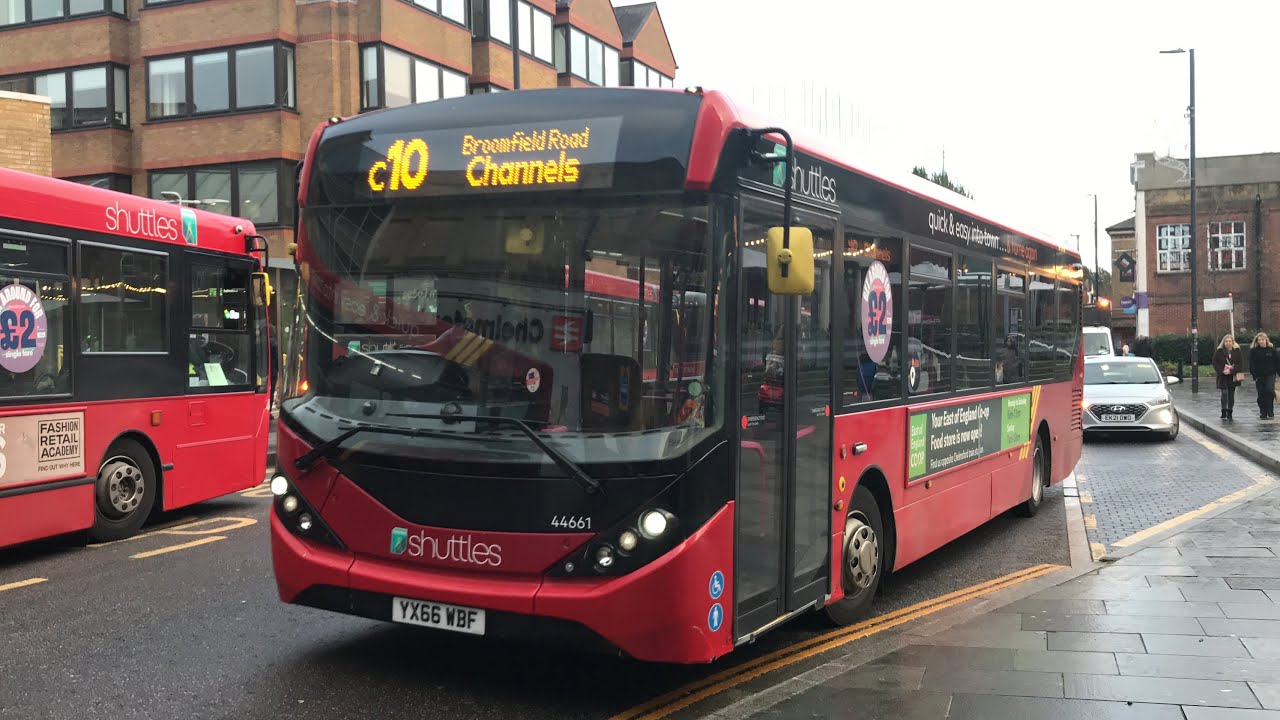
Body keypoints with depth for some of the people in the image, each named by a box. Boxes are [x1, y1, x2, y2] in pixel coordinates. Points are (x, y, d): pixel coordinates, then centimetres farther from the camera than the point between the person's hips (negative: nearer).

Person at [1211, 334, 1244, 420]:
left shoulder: (1237, 351, 4)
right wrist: (1221, 371, -16)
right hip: (1223, 377, -1)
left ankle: (1229, 413, 12)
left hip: (1233, 376, 2)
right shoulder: (1219, 351, 2)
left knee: (1231, 395, 5)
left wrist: (1231, 370, -16)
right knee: (1224, 393, -12)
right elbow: (1215, 363, -1)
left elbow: (1240, 363, -3)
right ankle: (1224, 412, -4)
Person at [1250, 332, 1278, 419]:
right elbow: (1251, 364, -1)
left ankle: (1270, 411, -5)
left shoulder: (1272, 349, 3)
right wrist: (1254, 375, -9)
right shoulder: (1253, 350, 1)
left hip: (1270, 374, -1)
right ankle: (1263, 413, 12)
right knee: (1261, 395, 3)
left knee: (1269, 390, -18)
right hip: (1259, 375, 1)